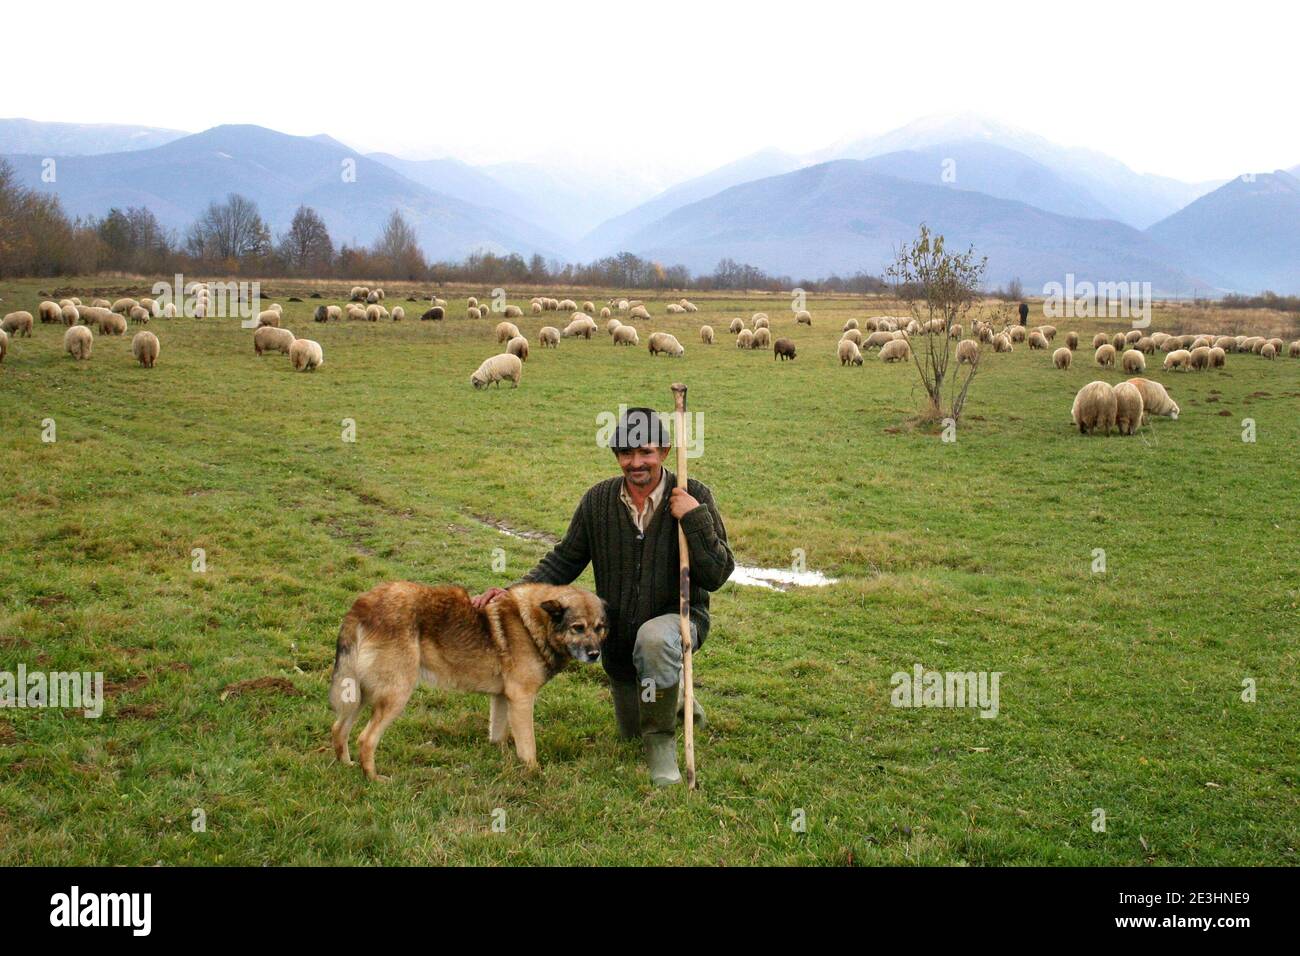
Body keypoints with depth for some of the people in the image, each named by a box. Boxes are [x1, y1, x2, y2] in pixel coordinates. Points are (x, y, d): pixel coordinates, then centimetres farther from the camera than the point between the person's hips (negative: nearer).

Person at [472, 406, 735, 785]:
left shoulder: (694, 496, -15)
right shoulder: (599, 499, -6)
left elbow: (716, 576, -17)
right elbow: (565, 560, 3)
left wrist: (695, 519, -29)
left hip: (680, 616, -4)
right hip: (619, 635, 4)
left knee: (653, 638, -41)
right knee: (631, 732, 18)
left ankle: (662, 742, -22)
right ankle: (674, 695, 51)